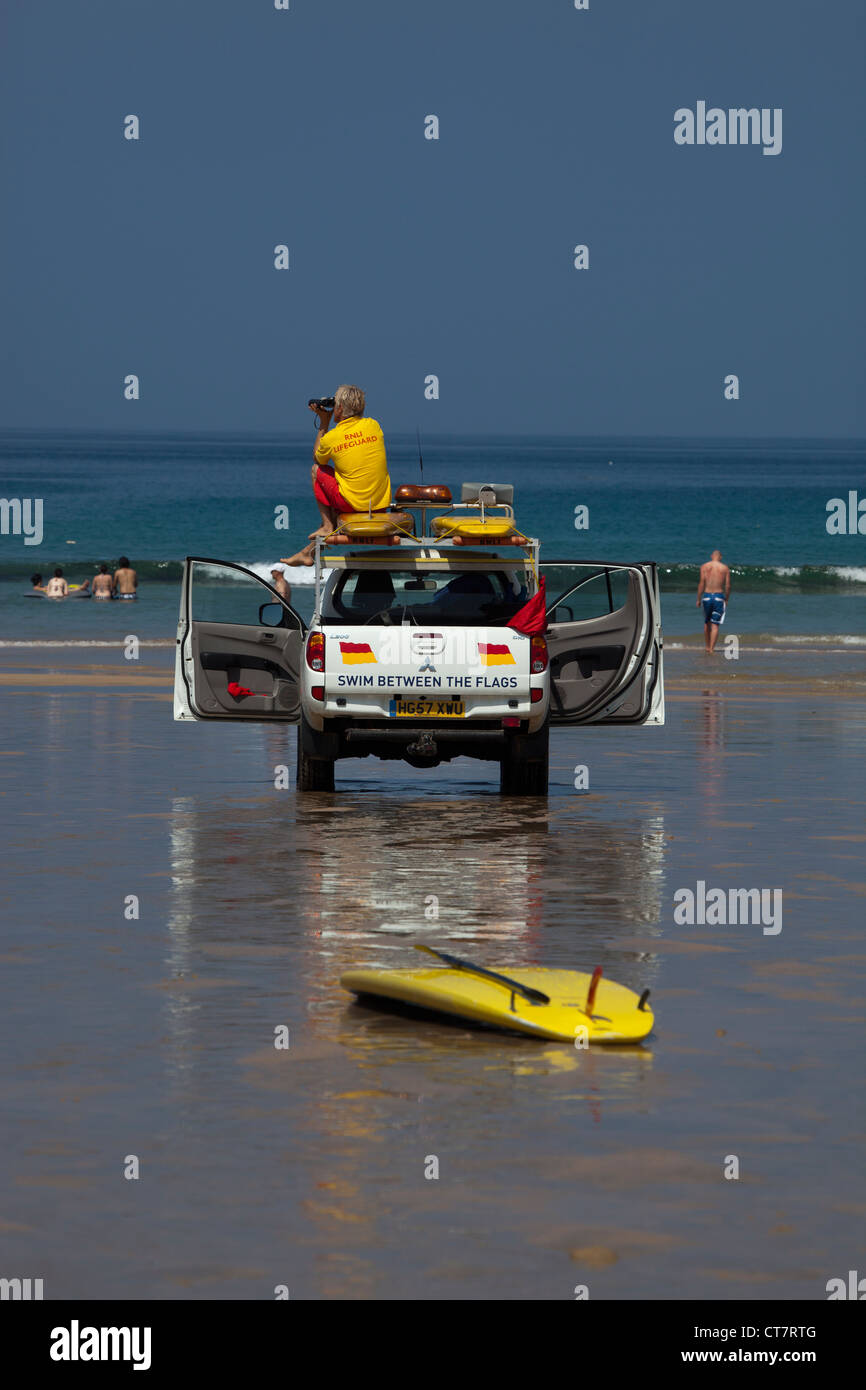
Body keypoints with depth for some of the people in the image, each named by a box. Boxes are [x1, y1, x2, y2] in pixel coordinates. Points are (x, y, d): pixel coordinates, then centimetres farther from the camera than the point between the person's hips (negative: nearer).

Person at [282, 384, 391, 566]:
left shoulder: (331, 438, -8)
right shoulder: (373, 425, 1)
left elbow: (317, 459, 16)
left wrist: (324, 423, 15)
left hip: (353, 503, -5)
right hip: (382, 504, 5)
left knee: (317, 470, 20)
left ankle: (327, 526, 22)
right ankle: (308, 552, 38)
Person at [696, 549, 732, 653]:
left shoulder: (704, 567, 2)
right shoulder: (725, 568, 3)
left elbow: (702, 583, -4)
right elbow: (728, 586, 0)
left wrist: (699, 599, 1)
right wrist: (726, 600, 11)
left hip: (707, 596, 1)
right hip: (719, 596, -1)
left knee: (707, 622, 19)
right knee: (715, 625, -1)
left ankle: (707, 646, 25)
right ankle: (711, 648, -9)